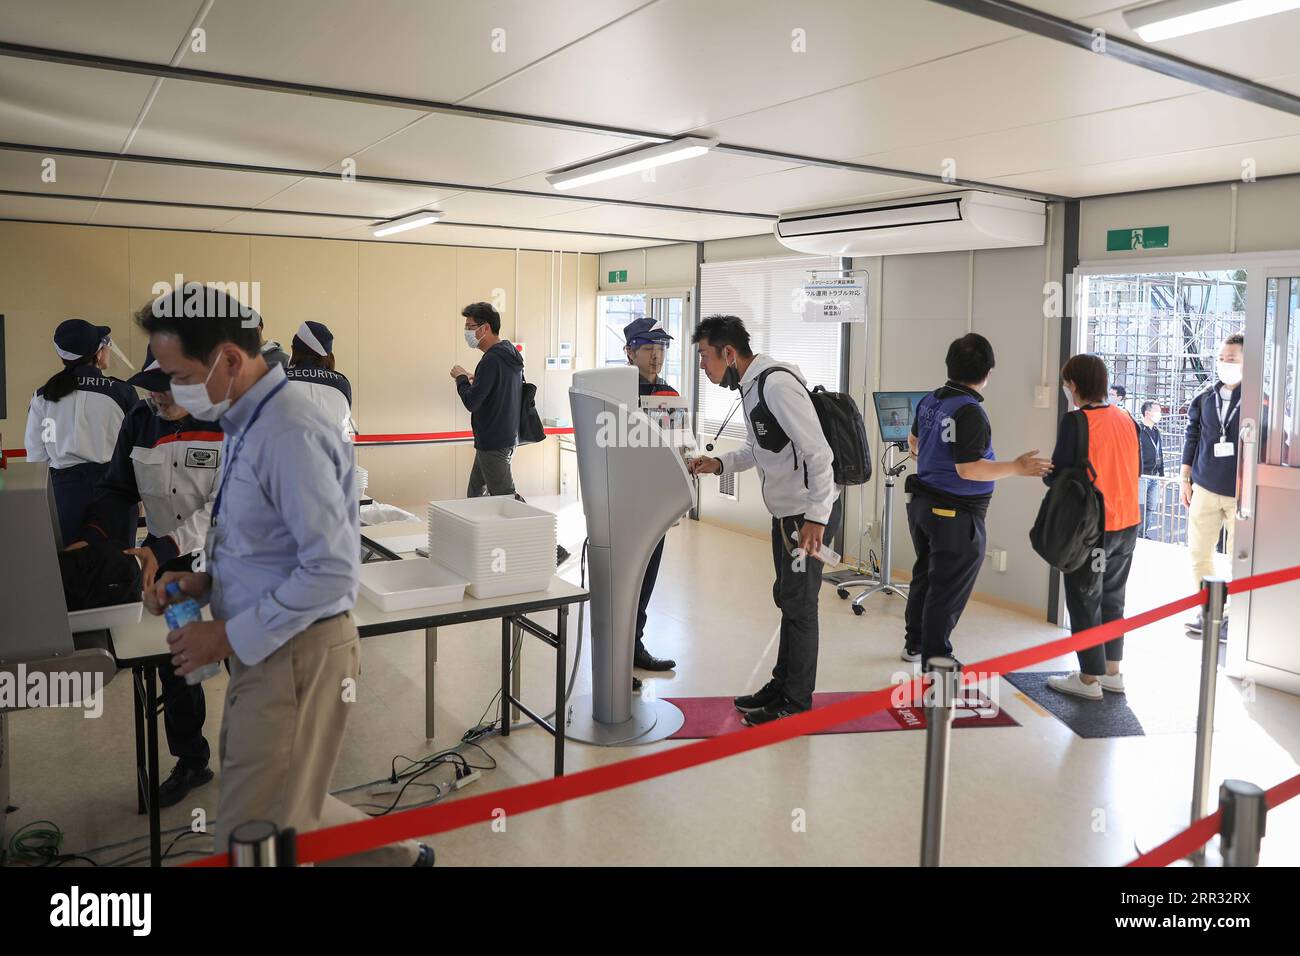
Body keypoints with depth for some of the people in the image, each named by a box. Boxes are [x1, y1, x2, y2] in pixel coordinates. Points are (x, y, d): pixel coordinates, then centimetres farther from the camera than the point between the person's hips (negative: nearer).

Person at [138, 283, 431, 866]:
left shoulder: (289, 435, -22)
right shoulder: (245, 423, 8)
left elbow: (332, 569, -25)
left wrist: (230, 637, -18)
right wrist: (205, 580, 4)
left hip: (298, 654, -9)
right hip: (267, 648, 10)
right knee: (281, 810, 22)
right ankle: (398, 854, 38)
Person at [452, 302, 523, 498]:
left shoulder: (492, 360, -21)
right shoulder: (510, 353, 10)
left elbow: (471, 402, -23)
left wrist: (461, 378, -7)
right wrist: (476, 380, 13)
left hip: (494, 443, -10)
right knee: (474, 496, 18)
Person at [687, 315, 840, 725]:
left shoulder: (777, 384, -23)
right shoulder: (749, 386, 8)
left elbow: (818, 451, -26)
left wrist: (815, 517, -28)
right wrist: (718, 464, 4)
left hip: (808, 512, -10)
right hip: (785, 510, 10)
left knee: (798, 604, 1)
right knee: (787, 598, 18)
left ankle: (796, 702, 15)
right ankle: (782, 684, 32)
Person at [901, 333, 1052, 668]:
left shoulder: (929, 401, 4)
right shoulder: (970, 412, -21)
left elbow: (914, 441, 21)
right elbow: (968, 468, -26)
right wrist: (1017, 467, -23)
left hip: (922, 502, 9)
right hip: (956, 515, -9)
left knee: (924, 576, 23)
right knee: (948, 590, 2)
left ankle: (914, 643, 36)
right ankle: (935, 662, 11)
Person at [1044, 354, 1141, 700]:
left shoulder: (1075, 422, -16)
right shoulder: (1126, 419, 3)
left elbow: (1058, 475, -17)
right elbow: (1138, 467, 11)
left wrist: (1045, 471, 3)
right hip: (1127, 524, 7)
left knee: (1084, 603, 5)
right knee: (1112, 599, 19)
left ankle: (1089, 679, 12)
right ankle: (1112, 672, 27)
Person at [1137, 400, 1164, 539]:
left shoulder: (1156, 431, 15)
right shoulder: (1137, 430, -10)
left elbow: (1160, 455, 22)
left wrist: (1162, 475, 21)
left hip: (1154, 477, 7)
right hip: (1141, 476, -7)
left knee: (1151, 508, 10)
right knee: (1140, 507, -7)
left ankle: (1147, 535, 18)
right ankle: (1138, 535, 2)